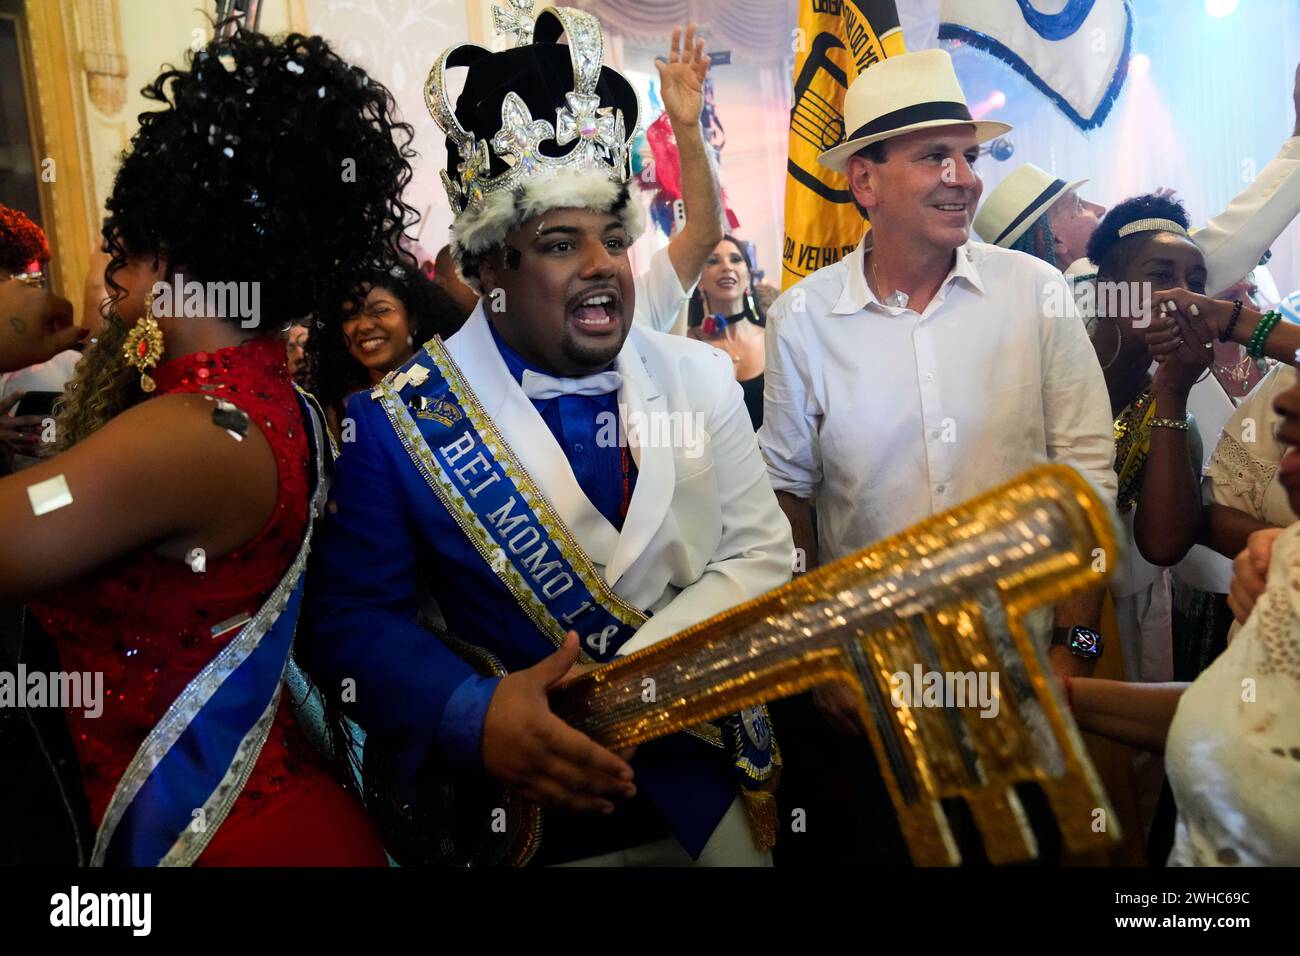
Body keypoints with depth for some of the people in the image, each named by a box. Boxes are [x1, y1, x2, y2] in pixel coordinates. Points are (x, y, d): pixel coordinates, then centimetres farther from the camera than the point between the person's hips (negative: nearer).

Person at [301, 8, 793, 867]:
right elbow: (355, 618, -9)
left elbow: (761, 554, -6)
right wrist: (473, 717, -27)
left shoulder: (701, 378, -4)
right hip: (524, 813, -2)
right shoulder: (397, 419, -12)